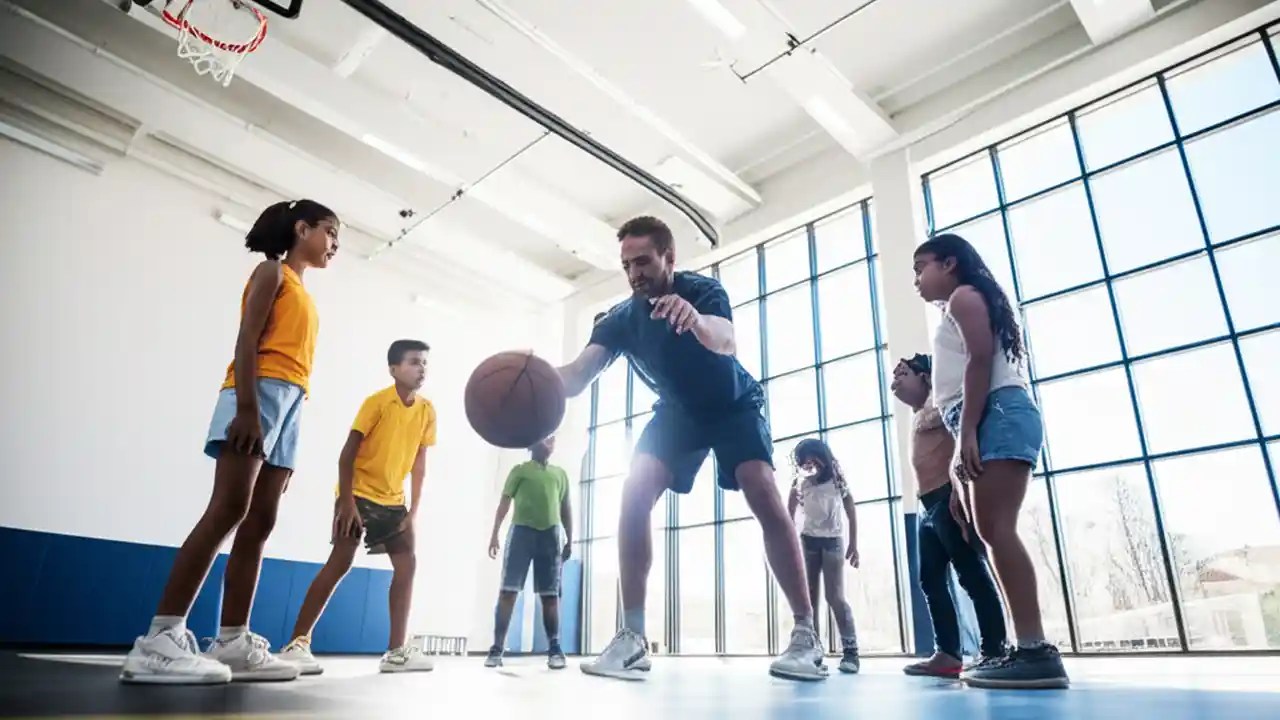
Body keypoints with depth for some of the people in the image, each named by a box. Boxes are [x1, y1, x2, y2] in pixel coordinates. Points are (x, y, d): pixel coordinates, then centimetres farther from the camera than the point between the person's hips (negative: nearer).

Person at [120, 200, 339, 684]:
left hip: (289, 404, 8)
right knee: (227, 510, -16)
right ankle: (161, 640, -16)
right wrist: (247, 408, -21)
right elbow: (247, 340, -7)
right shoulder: (273, 272, 6)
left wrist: (283, 450, 13)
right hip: (259, 393, -8)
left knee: (259, 523, 1)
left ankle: (232, 643, 1)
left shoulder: (303, 297, 27)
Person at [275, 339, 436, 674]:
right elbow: (347, 454, -14)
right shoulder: (377, 402, -14)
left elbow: (419, 464, 4)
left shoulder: (427, 411, 0)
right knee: (340, 562, -15)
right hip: (359, 494, -6)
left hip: (392, 500, 6)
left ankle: (396, 650, 5)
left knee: (407, 565, -1)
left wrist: (413, 510, -2)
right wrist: (346, 501, -22)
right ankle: (296, 644, -6)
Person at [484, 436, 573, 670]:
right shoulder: (520, 470, 13)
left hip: (551, 535, 2)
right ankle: (497, 648, -5)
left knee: (550, 594, 0)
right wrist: (494, 534, -1)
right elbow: (504, 503, 8)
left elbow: (566, 509, 20)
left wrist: (570, 540, 12)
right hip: (521, 531, -2)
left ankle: (554, 649, 0)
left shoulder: (560, 474, 21)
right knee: (508, 590, -6)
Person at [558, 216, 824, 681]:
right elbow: (580, 373, -30)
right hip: (678, 412, 3)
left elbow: (725, 342, -47)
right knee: (635, 494, -20)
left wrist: (696, 320, -71)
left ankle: (806, 634, -17)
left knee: (762, 491, -26)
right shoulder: (621, 319, -16)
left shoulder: (701, 290, -26)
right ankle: (632, 637, -16)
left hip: (734, 405, -3)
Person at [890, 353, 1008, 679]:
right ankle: (948, 653, 8)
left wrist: (960, 486, -27)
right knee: (931, 579, 6)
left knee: (972, 574, -9)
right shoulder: (918, 415, 25)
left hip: (949, 498, -10)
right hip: (928, 505, 10)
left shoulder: (939, 402, -2)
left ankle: (994, 652, -5)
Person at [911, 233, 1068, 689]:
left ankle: (1036, 651, -20)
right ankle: (1027, 649, 5)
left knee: (997, 528, -17)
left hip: (998, 416, -10)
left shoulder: (964, 296, 4)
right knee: (991, 531, 4)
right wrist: (962, 447, 20)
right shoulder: (959, 310, 32)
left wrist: (968, 432, -21)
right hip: (987, 423, 10)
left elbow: (982, 359, -12)